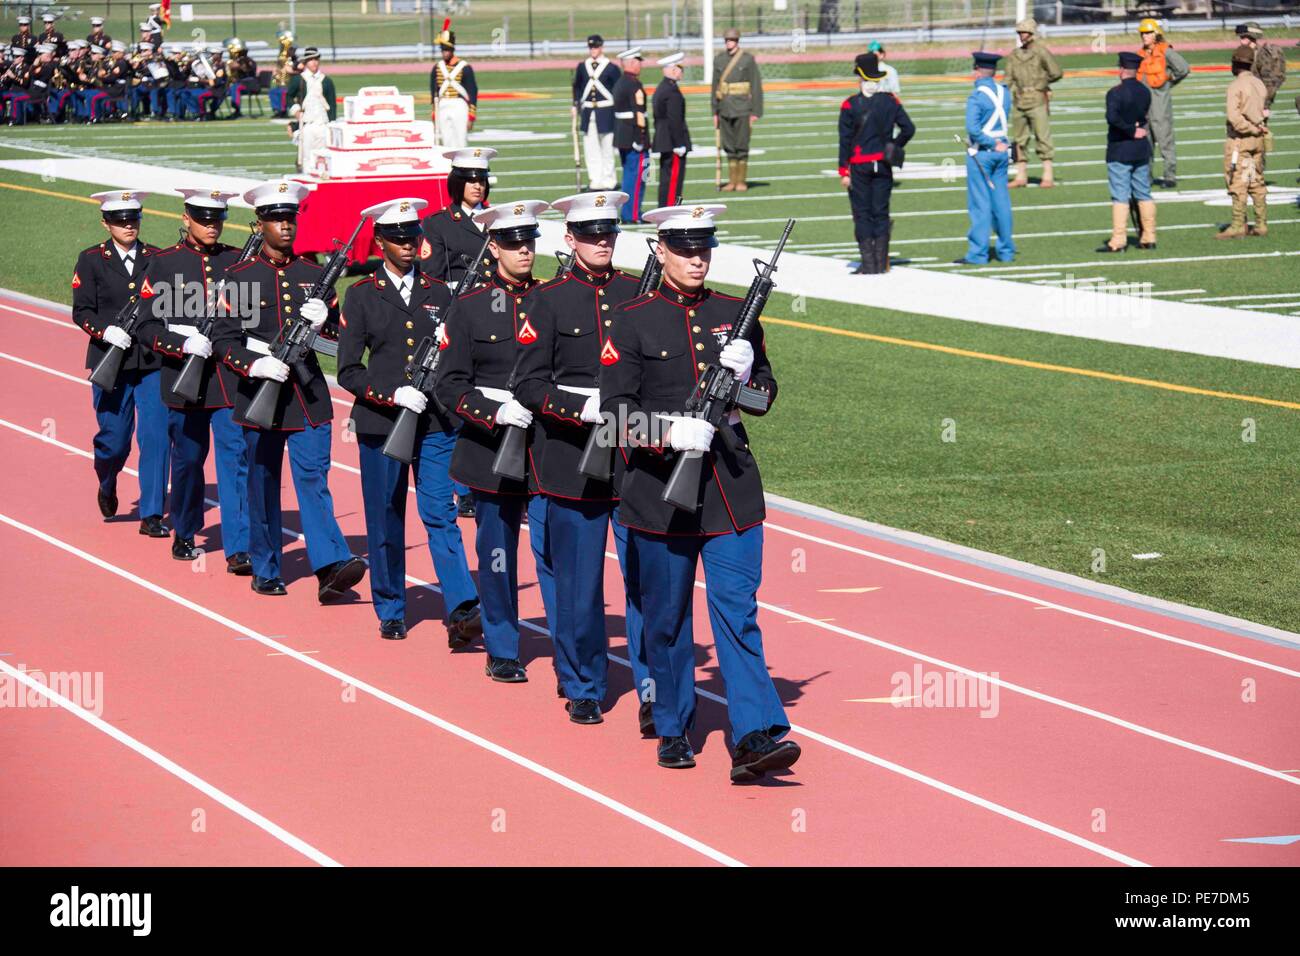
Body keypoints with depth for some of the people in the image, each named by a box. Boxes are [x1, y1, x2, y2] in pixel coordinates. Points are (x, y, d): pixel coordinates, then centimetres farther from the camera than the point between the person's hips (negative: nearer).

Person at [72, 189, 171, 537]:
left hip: (153, 363, 1)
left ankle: (152, 515, -2)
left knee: (156, 437, -8)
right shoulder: (91, 260, 1)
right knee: (114, 439, 6)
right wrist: (106, 331, -20)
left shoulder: (156, 258, 7)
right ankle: (107, 485, 39)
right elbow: (81, 310, -3)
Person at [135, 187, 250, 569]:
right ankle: (184, 535, 31)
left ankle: (238, 549, -11)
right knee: (188, 459, 11)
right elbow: (147, 326, -3)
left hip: (231, 379, 1)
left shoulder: (237, 261, 7)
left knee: (236, 457, -8)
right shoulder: (165, 263, 1)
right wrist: (184, 344, -18)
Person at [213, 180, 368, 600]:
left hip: (308, 393, 1)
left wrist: (322, 322, -10)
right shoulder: (241, 277, 0)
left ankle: (331, 568, -18)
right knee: (263, 483, 7)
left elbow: (341, 332, 13)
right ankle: (265, 572, 18)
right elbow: (223, 339, -3)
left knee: (314, 478, -8)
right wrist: (256, 364, -20)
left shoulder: (315, 275, 9)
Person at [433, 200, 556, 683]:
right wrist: (496, 413, -17)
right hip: (491, 450, 0)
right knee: (497, 553, 9)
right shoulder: (470, 307, 0)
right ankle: (502, 652, 22)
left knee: (554, 550, -7)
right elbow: (448, 384, -3)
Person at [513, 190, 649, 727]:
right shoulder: (548, 300, 0)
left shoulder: (638, 294, 9)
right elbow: (529, 385, -4)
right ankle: (582, 689, 19)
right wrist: (588, 410, -17)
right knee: (579, 586, 5)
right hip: (573, 460, -2)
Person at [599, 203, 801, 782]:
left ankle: (757, 737, -14)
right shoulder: (633, 321, -1)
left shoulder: (737, 315, 9)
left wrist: (743, 377, -7)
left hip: (731, 489, 1)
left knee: (737, 610, -7)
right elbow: (616, 409, -4)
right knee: (666, 618, 8)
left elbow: (767, 392, 16)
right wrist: (670, 430, -21)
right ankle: (673, 731, 21)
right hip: (659, 489, -1)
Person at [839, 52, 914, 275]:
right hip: (883, 165, 3)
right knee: (881, 212, 10)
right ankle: (881, 263, 10)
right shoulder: (890, 101, 0)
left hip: (859, 166, -3)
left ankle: (868, 264, -1)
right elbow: (908, 129, -2)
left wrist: (844, 171, -6)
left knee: (862, 214, 2)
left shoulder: (850, 105, -9)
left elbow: (845, 140, -9)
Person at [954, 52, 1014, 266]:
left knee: (980, 204, -3)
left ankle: (978, 254, -1)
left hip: (981, 153, -6)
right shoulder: (1005, 93, 6)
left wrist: (992, 144, -13)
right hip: (1001, 151, 6)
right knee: (1001, 201, 11)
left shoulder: (976, 96, -16)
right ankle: (1006, 251, 16)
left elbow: (973, 129, -23)